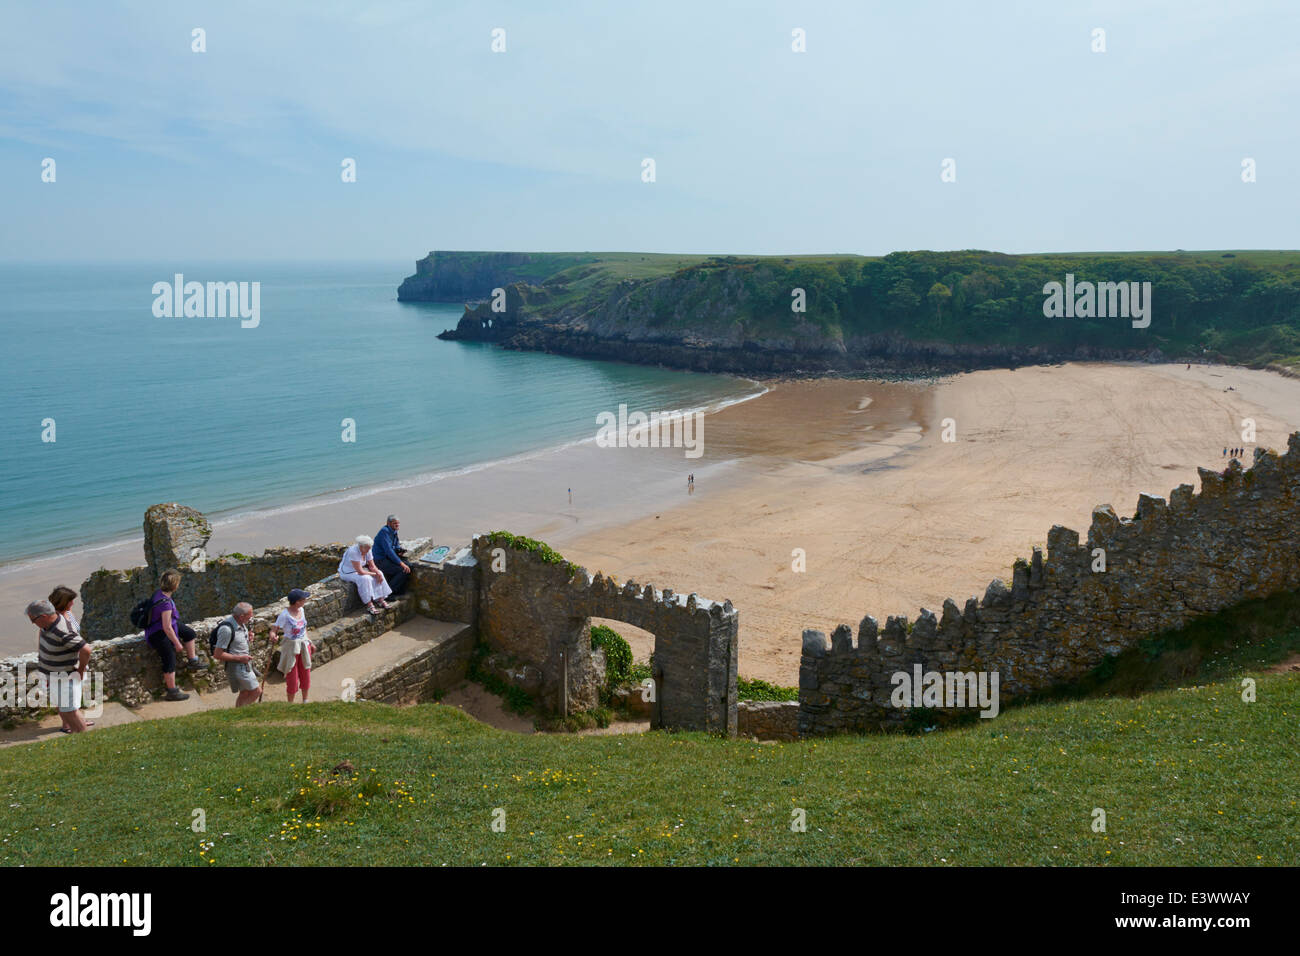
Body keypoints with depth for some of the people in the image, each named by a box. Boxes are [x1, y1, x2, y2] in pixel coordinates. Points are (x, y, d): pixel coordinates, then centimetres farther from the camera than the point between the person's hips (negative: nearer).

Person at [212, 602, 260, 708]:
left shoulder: (241, 623, 0)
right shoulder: (227, 629, -27)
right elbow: (217, 654, -24)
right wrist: (240, 658, -22)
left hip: (245, 663, 9)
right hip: (236, 666, -9)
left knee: (245, 693, 16)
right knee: (256, 691, -4)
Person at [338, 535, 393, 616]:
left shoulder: (368, 551, -8)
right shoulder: (353, 552, -32)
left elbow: (372, 566, -2)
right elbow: (360, 572, -31)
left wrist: (378, 573, -23)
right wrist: (374, 574, -21)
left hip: (359, 570, 8)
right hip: (347, 573, -8)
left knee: (379, 574, -9)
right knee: (365, 579, -33)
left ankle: (380, 600, -6)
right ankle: (369, 605, -27)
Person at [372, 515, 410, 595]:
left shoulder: (394, 531, 11)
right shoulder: (384, 531, -18)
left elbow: (397, 546, 23)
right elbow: (388, 550, -25)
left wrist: (400, 551, -3)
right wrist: (401, 563, -27)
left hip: (388, 558, 9)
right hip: (380, 561, -9)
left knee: (408, 566, -4)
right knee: (404, 570, -19)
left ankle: (400, 591, 5)